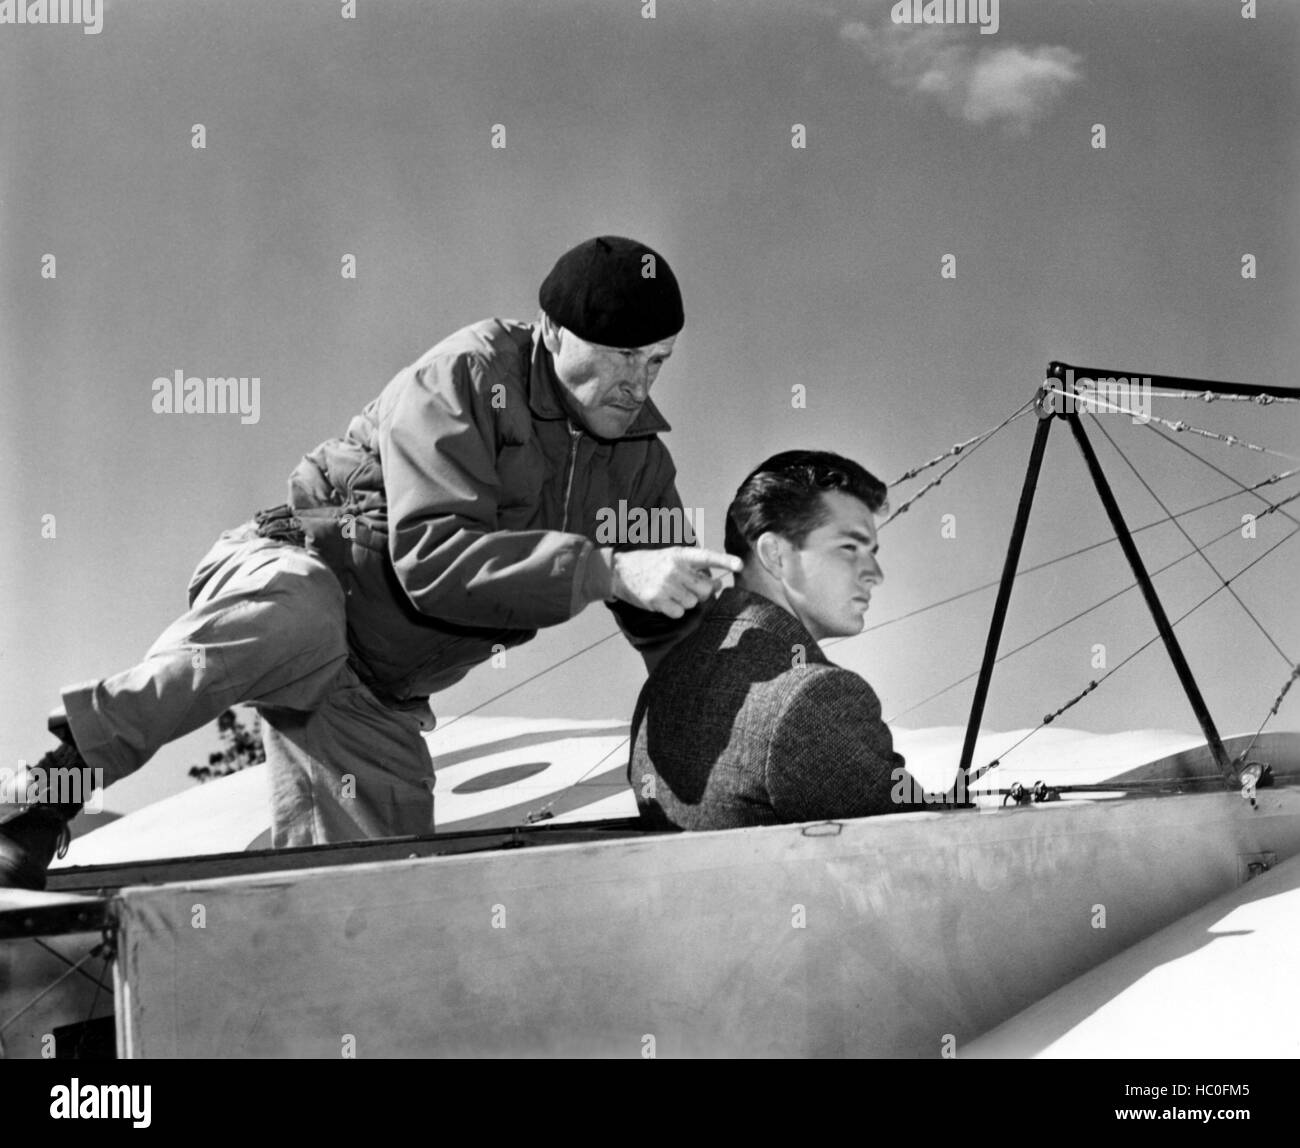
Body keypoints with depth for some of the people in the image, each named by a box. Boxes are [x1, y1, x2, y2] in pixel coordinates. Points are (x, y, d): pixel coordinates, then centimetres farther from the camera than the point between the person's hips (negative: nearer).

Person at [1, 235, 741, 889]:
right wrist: (609, 571, -37)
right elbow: (432, 555, -32)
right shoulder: (466, 378, -18)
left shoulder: (640, 461, 4)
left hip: (376, 701, 7)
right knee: (300, 622, -42)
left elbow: (676, 631, 10)